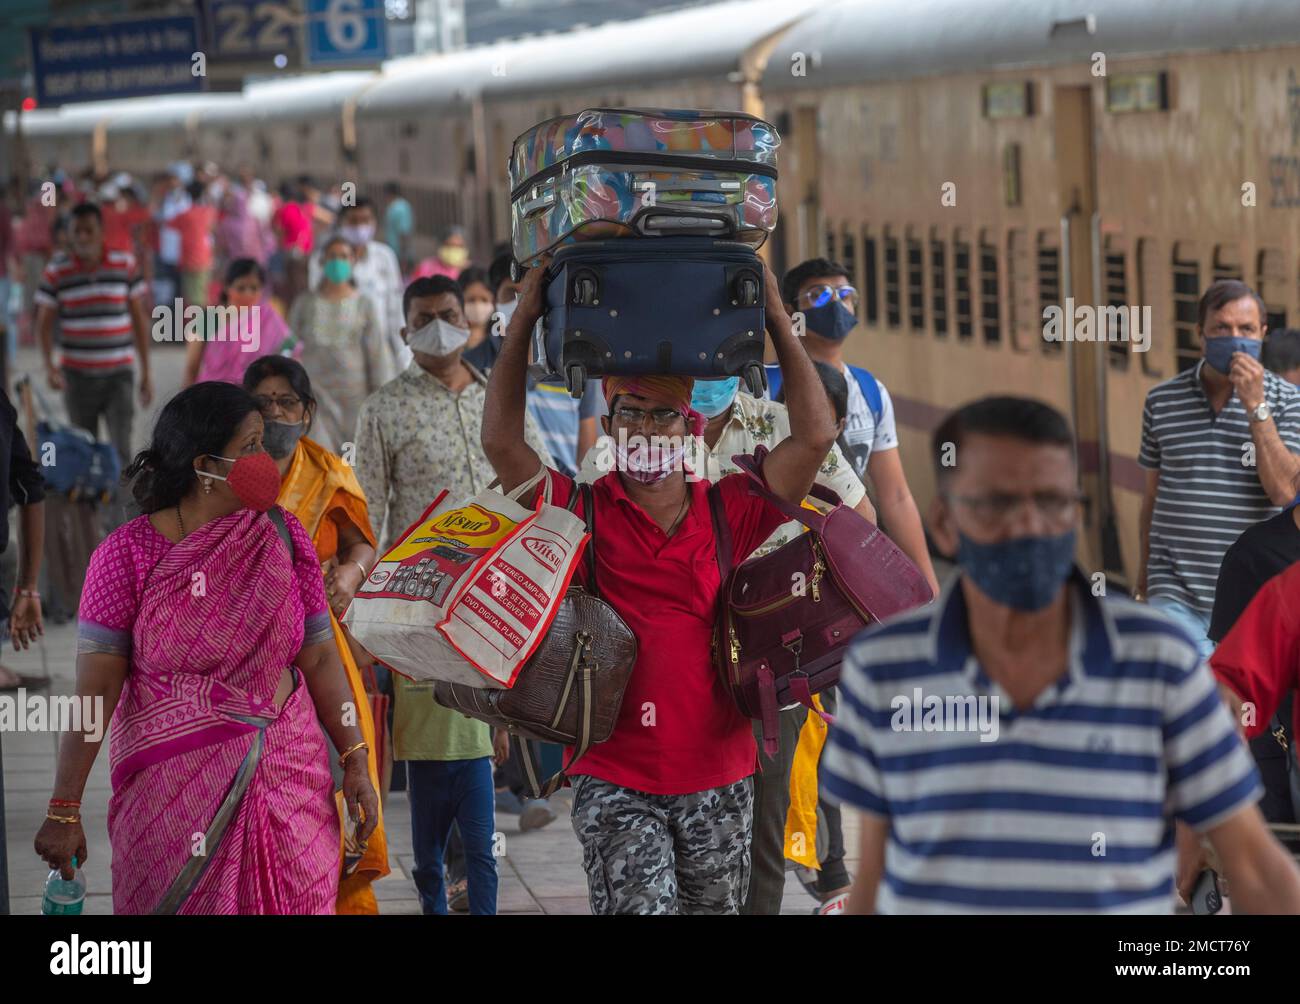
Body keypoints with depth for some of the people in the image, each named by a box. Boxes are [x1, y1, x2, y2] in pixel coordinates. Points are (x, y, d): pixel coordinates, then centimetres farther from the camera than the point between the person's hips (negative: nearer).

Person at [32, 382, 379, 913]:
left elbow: (318, 656, 4)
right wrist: (64, 810, -12)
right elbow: (94, 688, -10)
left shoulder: (282, 538, 1)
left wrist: (355, 762, 0)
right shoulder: (128, 554, -9)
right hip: (169, 788, -3)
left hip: (285, 783, 3)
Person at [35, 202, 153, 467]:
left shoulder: (125, 264, 1)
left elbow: (139, 319, 8)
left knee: (121, 451, -11)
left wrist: (145, 373, 8)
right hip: (77, 375, 1)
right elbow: (44, 322, 2)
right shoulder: (57, 271, -1)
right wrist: (49, 365, -14)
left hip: (118, 375, -1)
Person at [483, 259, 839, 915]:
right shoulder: (583, 509, 2)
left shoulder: (729, 513, 4)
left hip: (718, 773, 2)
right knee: (637, 906, -13)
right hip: (613, 778, -2)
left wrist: (777, 322, -3)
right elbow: (501, 441, -7)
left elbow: (815, 436, -3)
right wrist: (523, 320, -7)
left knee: (715, 907, 11)